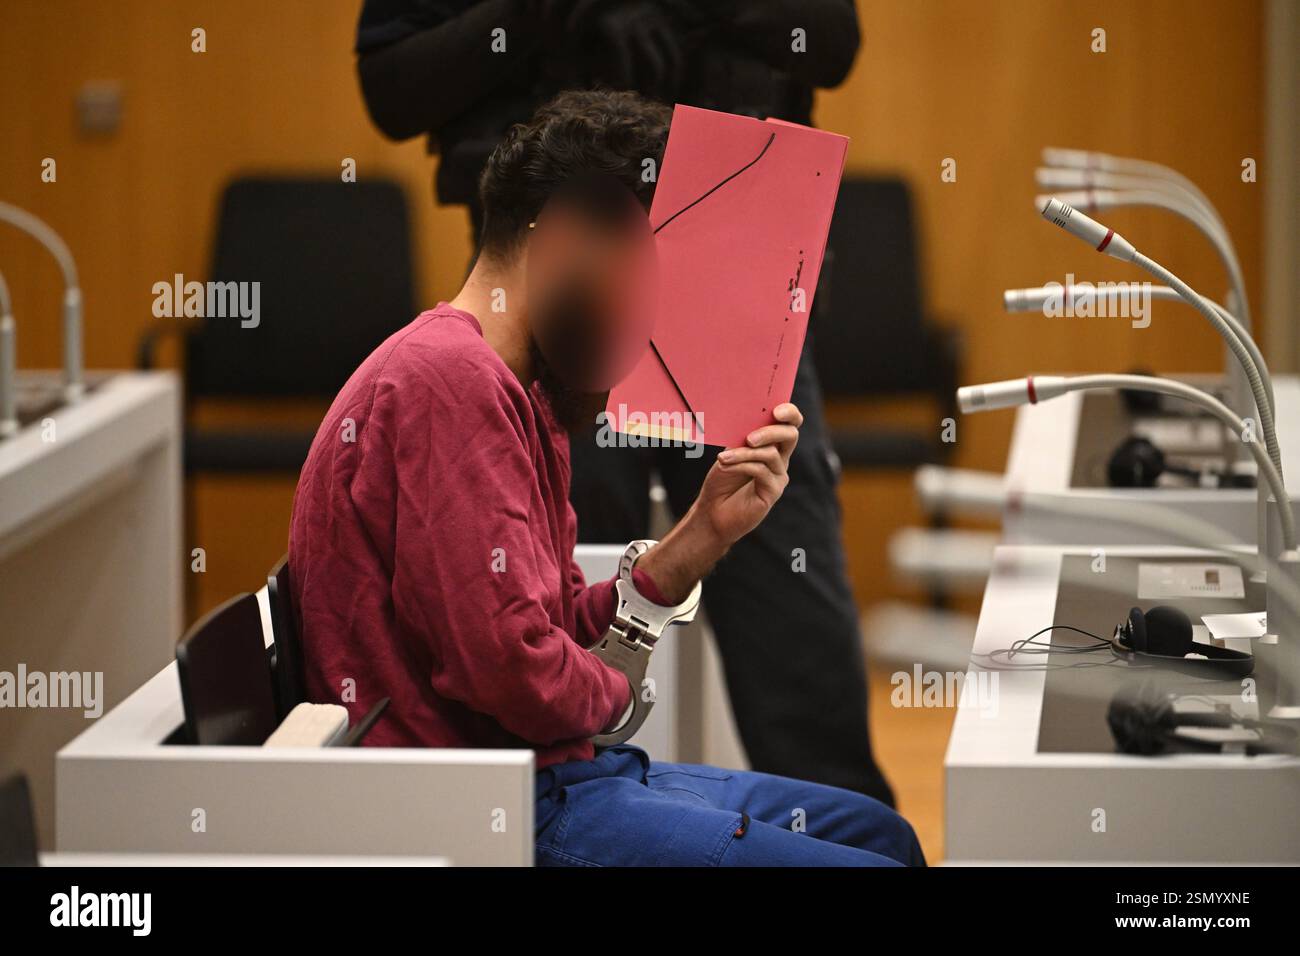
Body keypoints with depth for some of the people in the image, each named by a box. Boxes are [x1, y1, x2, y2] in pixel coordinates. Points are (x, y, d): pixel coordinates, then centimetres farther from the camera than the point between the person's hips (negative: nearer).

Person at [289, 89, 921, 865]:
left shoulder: (517, 392, 17)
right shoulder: (450, 379, -18)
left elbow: (570, 632, 11)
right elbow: (518, 668, -24)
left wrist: (708, 530, 2)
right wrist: (617, 692, -3)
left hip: (548, 772, 11)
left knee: (878, 832, 16)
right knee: (871, 852, -14)